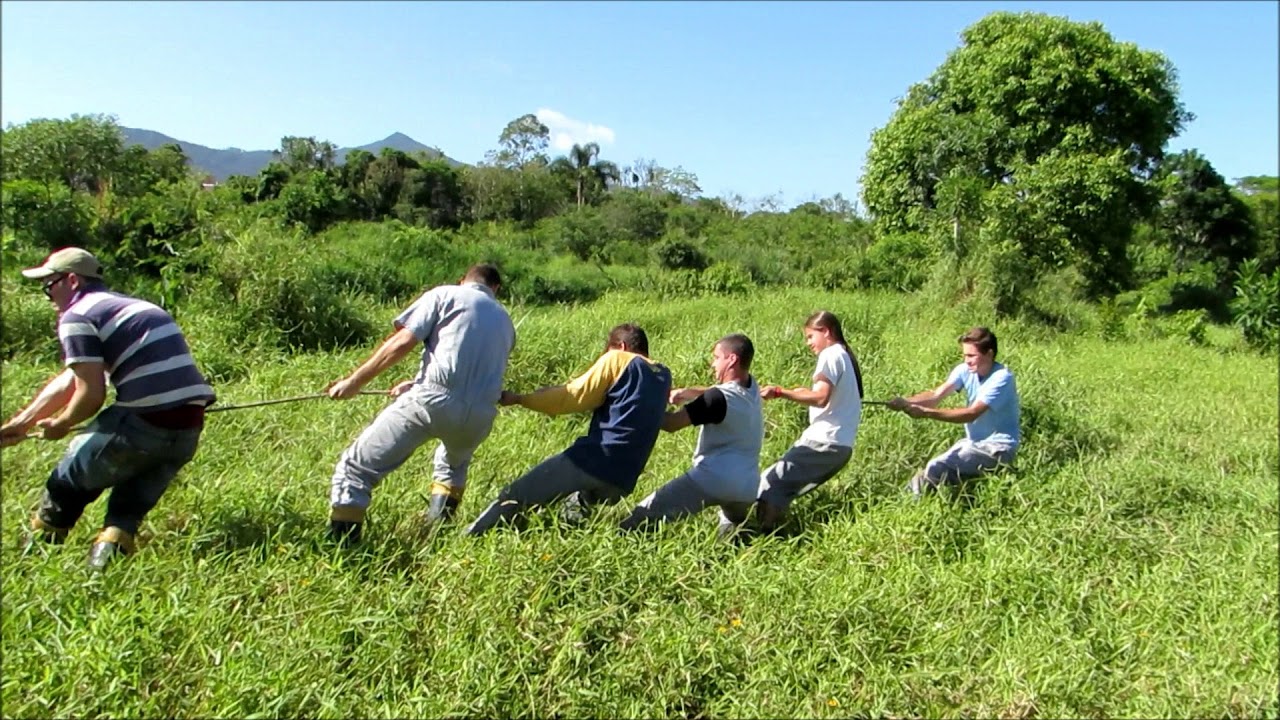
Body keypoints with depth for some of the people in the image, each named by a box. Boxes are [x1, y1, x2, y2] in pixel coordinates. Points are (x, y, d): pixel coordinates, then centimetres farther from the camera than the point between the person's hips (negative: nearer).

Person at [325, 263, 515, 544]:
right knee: (454, 463, 38)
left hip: (433, 401, -5)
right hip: (479, 417, 5)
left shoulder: (445, 295, 13)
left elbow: (402, 342, 1)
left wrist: (354, 381, 6)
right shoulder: (505, 322, 27)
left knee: (354, 469, 3)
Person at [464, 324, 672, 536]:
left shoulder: (618, 359, 4)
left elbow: (573, 397, -1)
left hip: (593, 460, -6)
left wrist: (518, 398, 6)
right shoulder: (663, 376, 20)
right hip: (622, 484, 6)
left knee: (514, 497, 1)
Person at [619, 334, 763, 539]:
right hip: (746, 487, 7)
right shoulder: (751, 389, 9)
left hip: (712, 479, -7)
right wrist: (686, 392, 11)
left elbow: (671, 424, -11)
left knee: (645, 515, -7)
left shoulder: (719, 398, -12)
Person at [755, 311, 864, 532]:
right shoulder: (846, 356, 22)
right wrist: (805, 394, 25)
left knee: (769, 486, -14)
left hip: (824, 441, -10)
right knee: (783, 490, 13)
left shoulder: (831, 354, -6)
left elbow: (821, 398, -19)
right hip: (842, 445, 10)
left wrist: (781, 392, -21)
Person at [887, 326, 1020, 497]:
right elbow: (936, 395, -14)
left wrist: (926, 412, -36)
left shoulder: (1002, 378, -20)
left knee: (935, 470, -20)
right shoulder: (965, 370, -2)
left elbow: (971, 414, -29)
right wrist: (906, 402, -34)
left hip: (997, 447, -7)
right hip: (973, 441, 7)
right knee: (924, 476, -6)